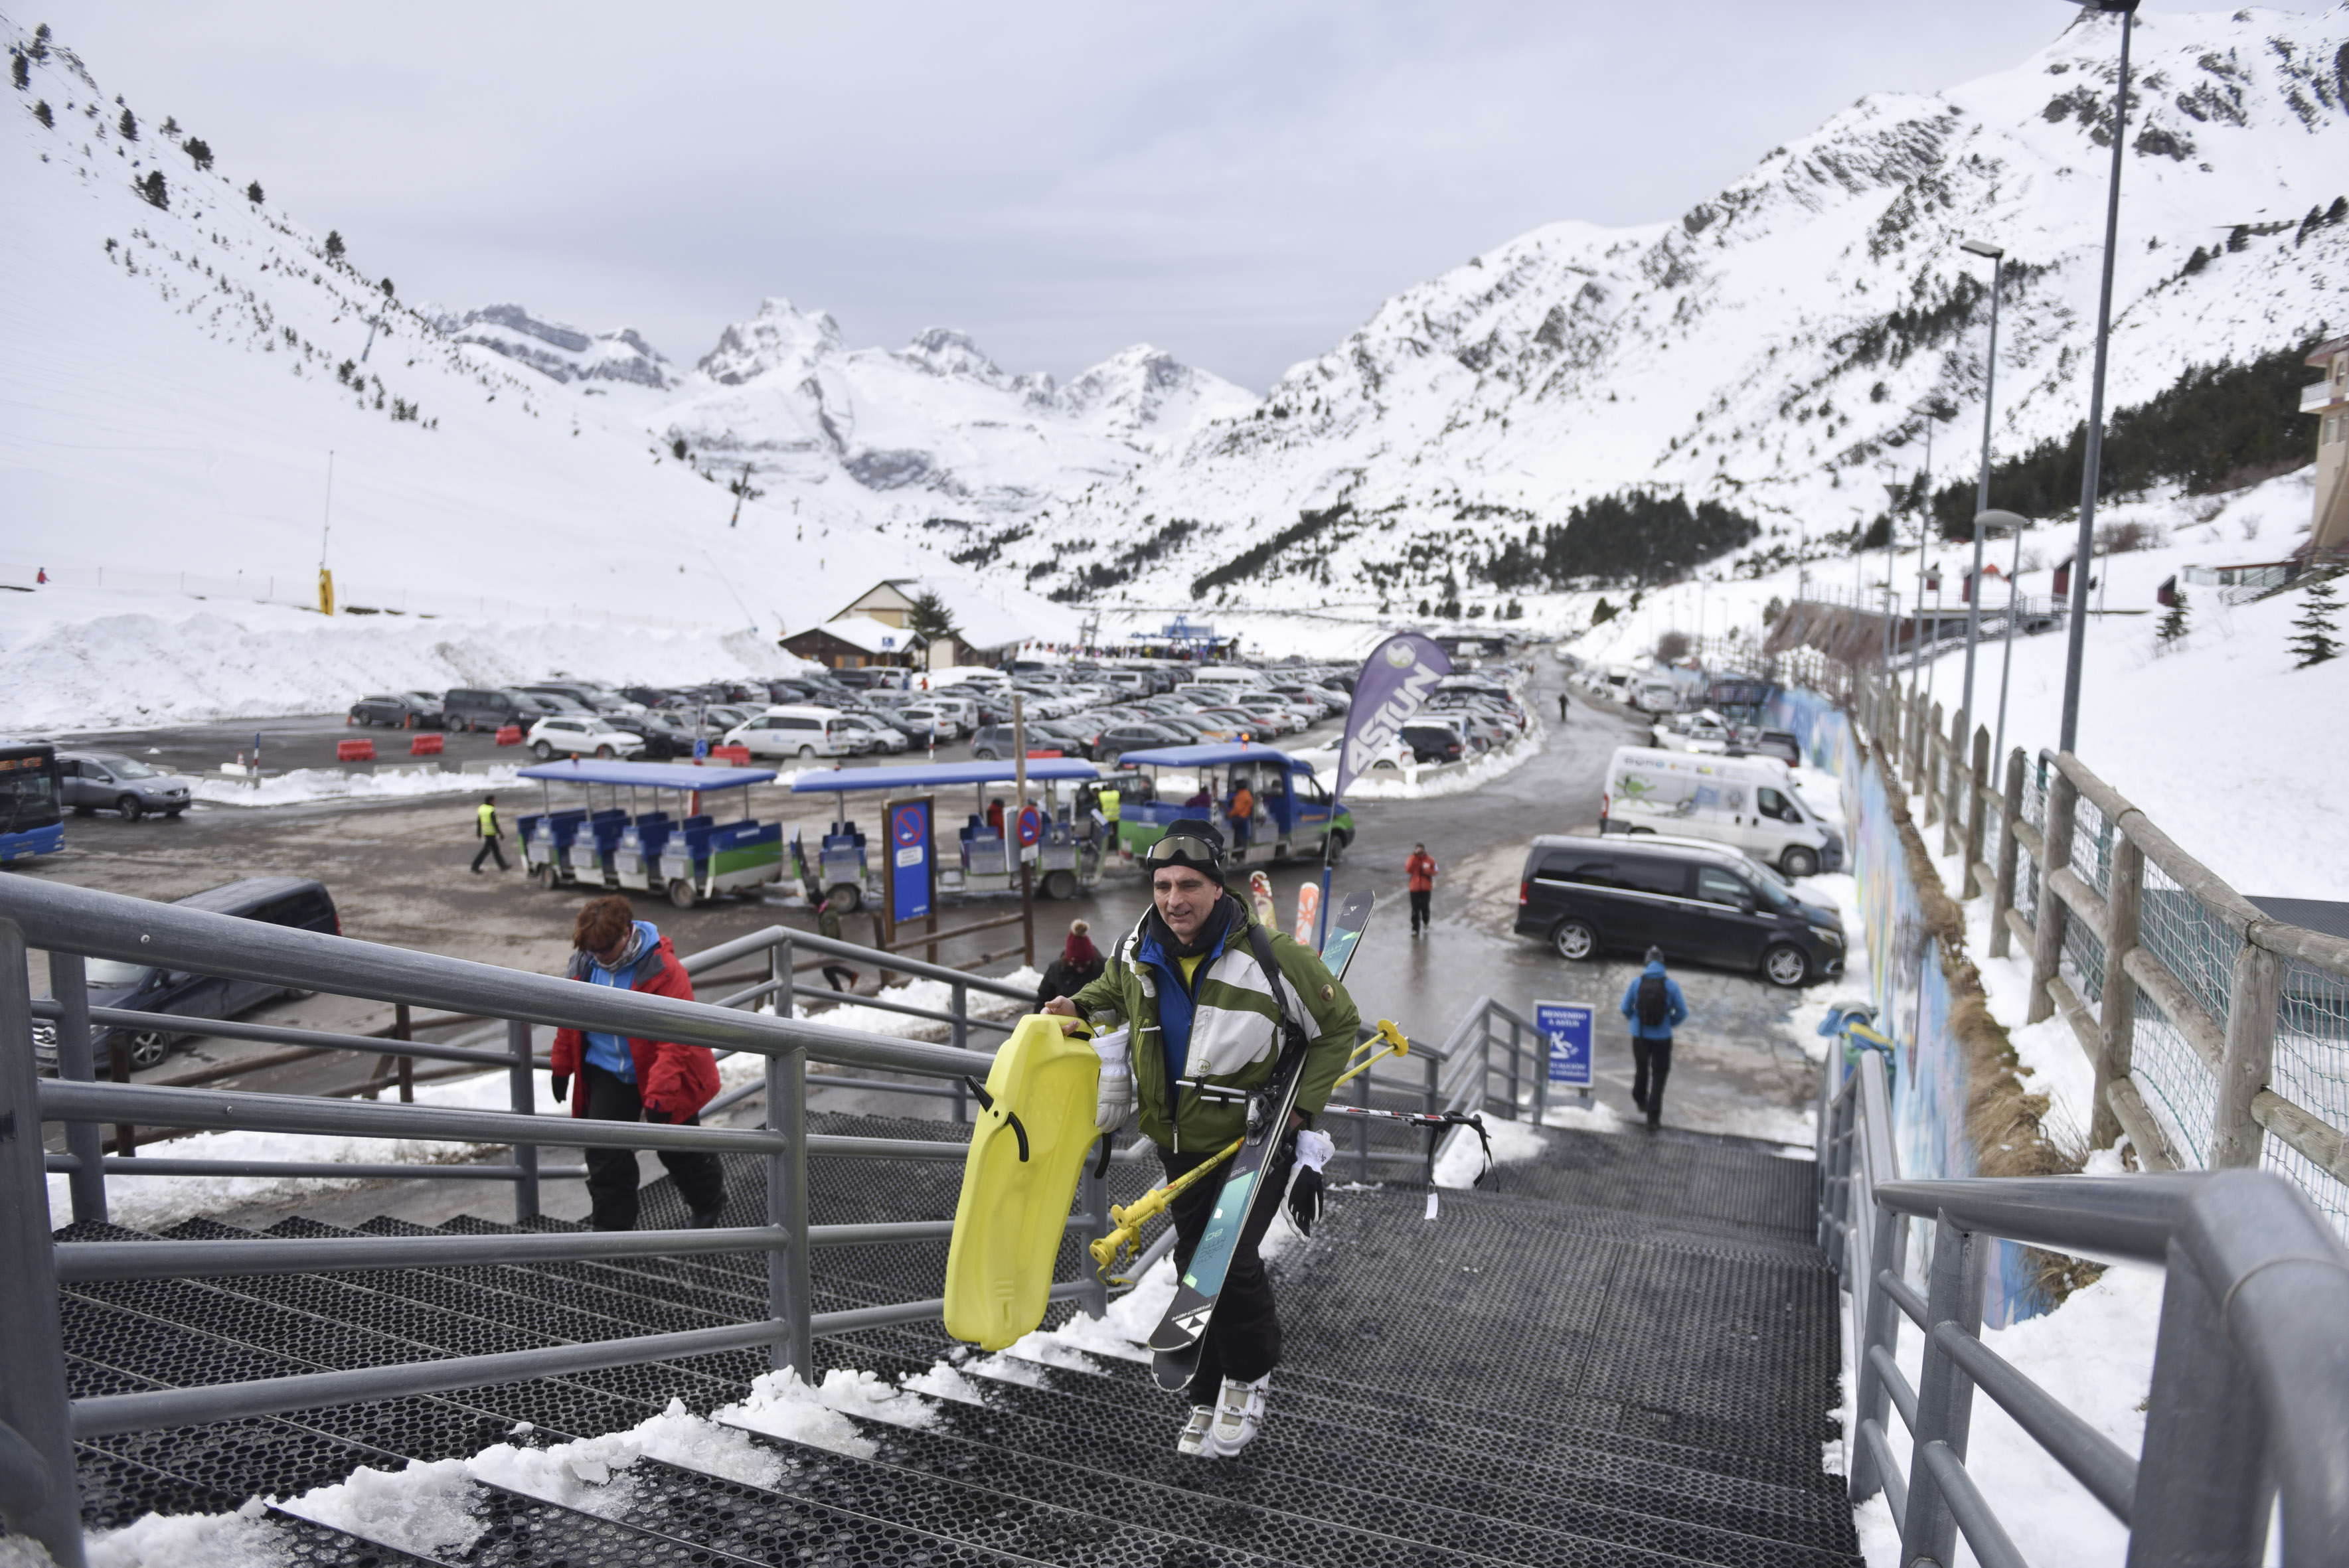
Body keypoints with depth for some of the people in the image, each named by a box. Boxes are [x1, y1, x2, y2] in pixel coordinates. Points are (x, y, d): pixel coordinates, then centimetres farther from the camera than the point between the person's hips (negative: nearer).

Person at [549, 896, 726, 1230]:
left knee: (679, 1151, 12)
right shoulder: (586, 966, -7)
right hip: (607, 1075, 4)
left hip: (659, 1075, -4)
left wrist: (660, 1095, -30)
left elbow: (676, 1041, -26)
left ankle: (708, 1202, 39)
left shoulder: (662, 969, -25)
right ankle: (612, 1228, 17)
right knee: (604, 1155, 2)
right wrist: (562, 1067, 13)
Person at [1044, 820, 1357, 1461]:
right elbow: (1111, 992, 19)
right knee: (1194, 1268, 11)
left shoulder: (1269, 957, -20)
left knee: (1231, 1259, -14)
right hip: (1181, 1146, 5)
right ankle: (1210, 1399, 29)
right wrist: (1077, 1010, -3)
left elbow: (1338, 1024, -6)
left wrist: (1303, 1105, -10)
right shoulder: (1135, 954, -7)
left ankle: (1250, 1378, 14)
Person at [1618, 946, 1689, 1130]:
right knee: (1659, 1075, 7)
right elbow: (1682, 1013, -6)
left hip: (1640, 1036, 2)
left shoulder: (1637, 982, -9)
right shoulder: (1671, 985, -12)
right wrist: (1670, 1023, 12)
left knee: (1641, 1070, 23)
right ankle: (1653, 1117, 4)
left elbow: (1626, 1008, -2)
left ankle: (1640, 1100, 45)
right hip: (1662, 1037, -2)